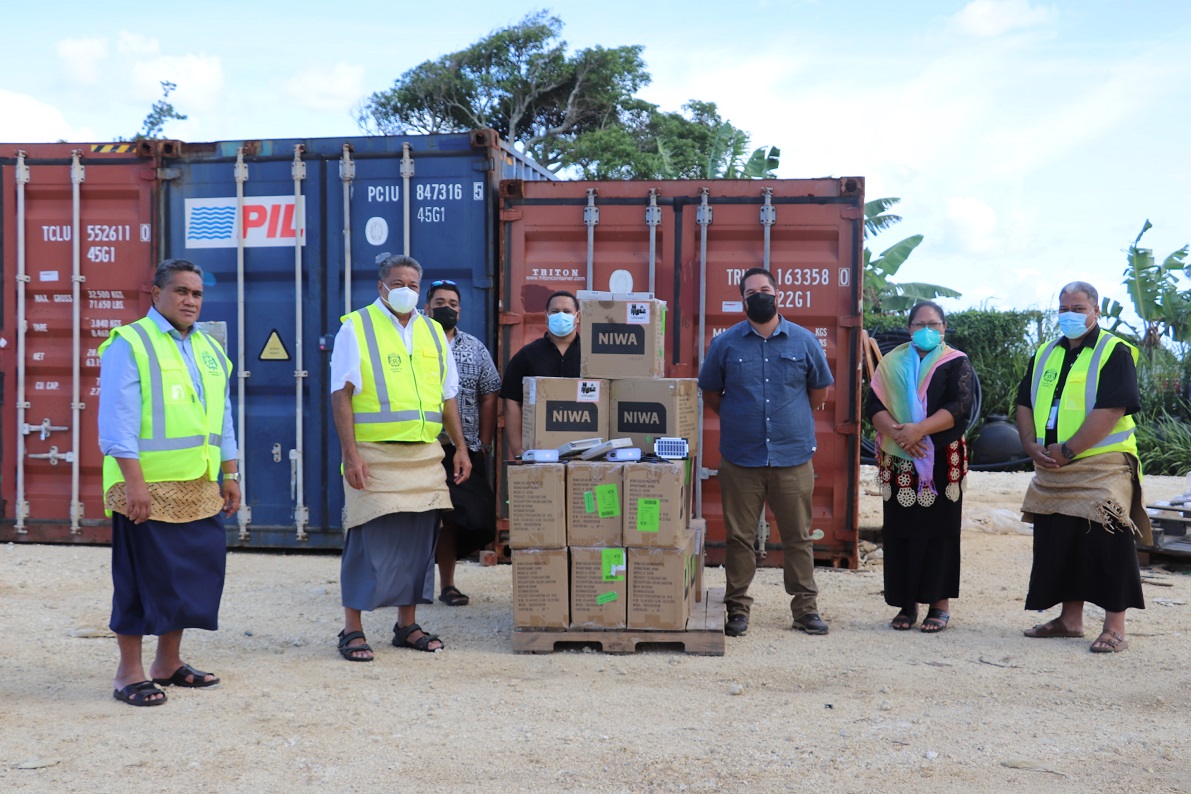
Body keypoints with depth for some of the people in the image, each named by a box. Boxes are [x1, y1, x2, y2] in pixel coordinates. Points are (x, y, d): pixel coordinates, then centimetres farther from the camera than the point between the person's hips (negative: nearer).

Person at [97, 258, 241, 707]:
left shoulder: (209, 349, 15)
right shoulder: (129, 345, -6)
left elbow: (223, 417, 19)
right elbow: (118, 421, -13)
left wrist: (230, 475, 15)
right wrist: (134, 482, -19)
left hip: (200, 488, 7)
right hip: (148, 488, -7)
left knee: (194, 572, 11)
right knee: (141, 577, 0)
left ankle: (169, 662, 25)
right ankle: (129, 673, 12)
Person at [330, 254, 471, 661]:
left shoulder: (432, 332, 15)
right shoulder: (356, 328, -1)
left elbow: (448, 395, 19)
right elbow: (341, 395, -7)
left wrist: (461, 448, 12)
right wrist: (351, 454, -14)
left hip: (425, 456, 5)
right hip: (374, 455, -5)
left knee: (418, 541, 8)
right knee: (369, 540, -4)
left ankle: (407, 624, 20)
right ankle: (352, 630, 8)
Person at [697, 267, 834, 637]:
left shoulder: (804, 341, 4)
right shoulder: (725, 343, 2)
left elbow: (819, 391, 16)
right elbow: (710, 393, 13)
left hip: (793, 457, 0)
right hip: (740, 458, 0)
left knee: (798, 537, 6)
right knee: (739, 537, 5)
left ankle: (805, 607, 17)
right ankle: (737, 607, 16)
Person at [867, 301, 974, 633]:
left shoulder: (956, 363, 5)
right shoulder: (891, 363, 12)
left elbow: (960, 406, -10)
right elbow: (874, 405, 2)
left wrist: (919, 429, -21)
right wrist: (895, 431, -17)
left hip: (942, 461, -2)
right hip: (898, 460, 2)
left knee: (938, 529, -2)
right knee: (901, 531, 2)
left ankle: (940, 604, 6)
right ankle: (907, 603, 10)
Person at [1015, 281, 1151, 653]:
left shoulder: (1115, 352, -6)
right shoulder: (1045, 354, 15)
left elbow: (1112, 409, -18)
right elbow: (1025, 403, 14)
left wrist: (1068, 449, -19)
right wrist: (1032, 445, -4)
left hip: (1102, 468, -7)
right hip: (1052, 470, 7)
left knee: (1106, 544, -6)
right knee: (1060, 543, 11)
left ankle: (1115, 627, 2)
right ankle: (1070, 619, 22)